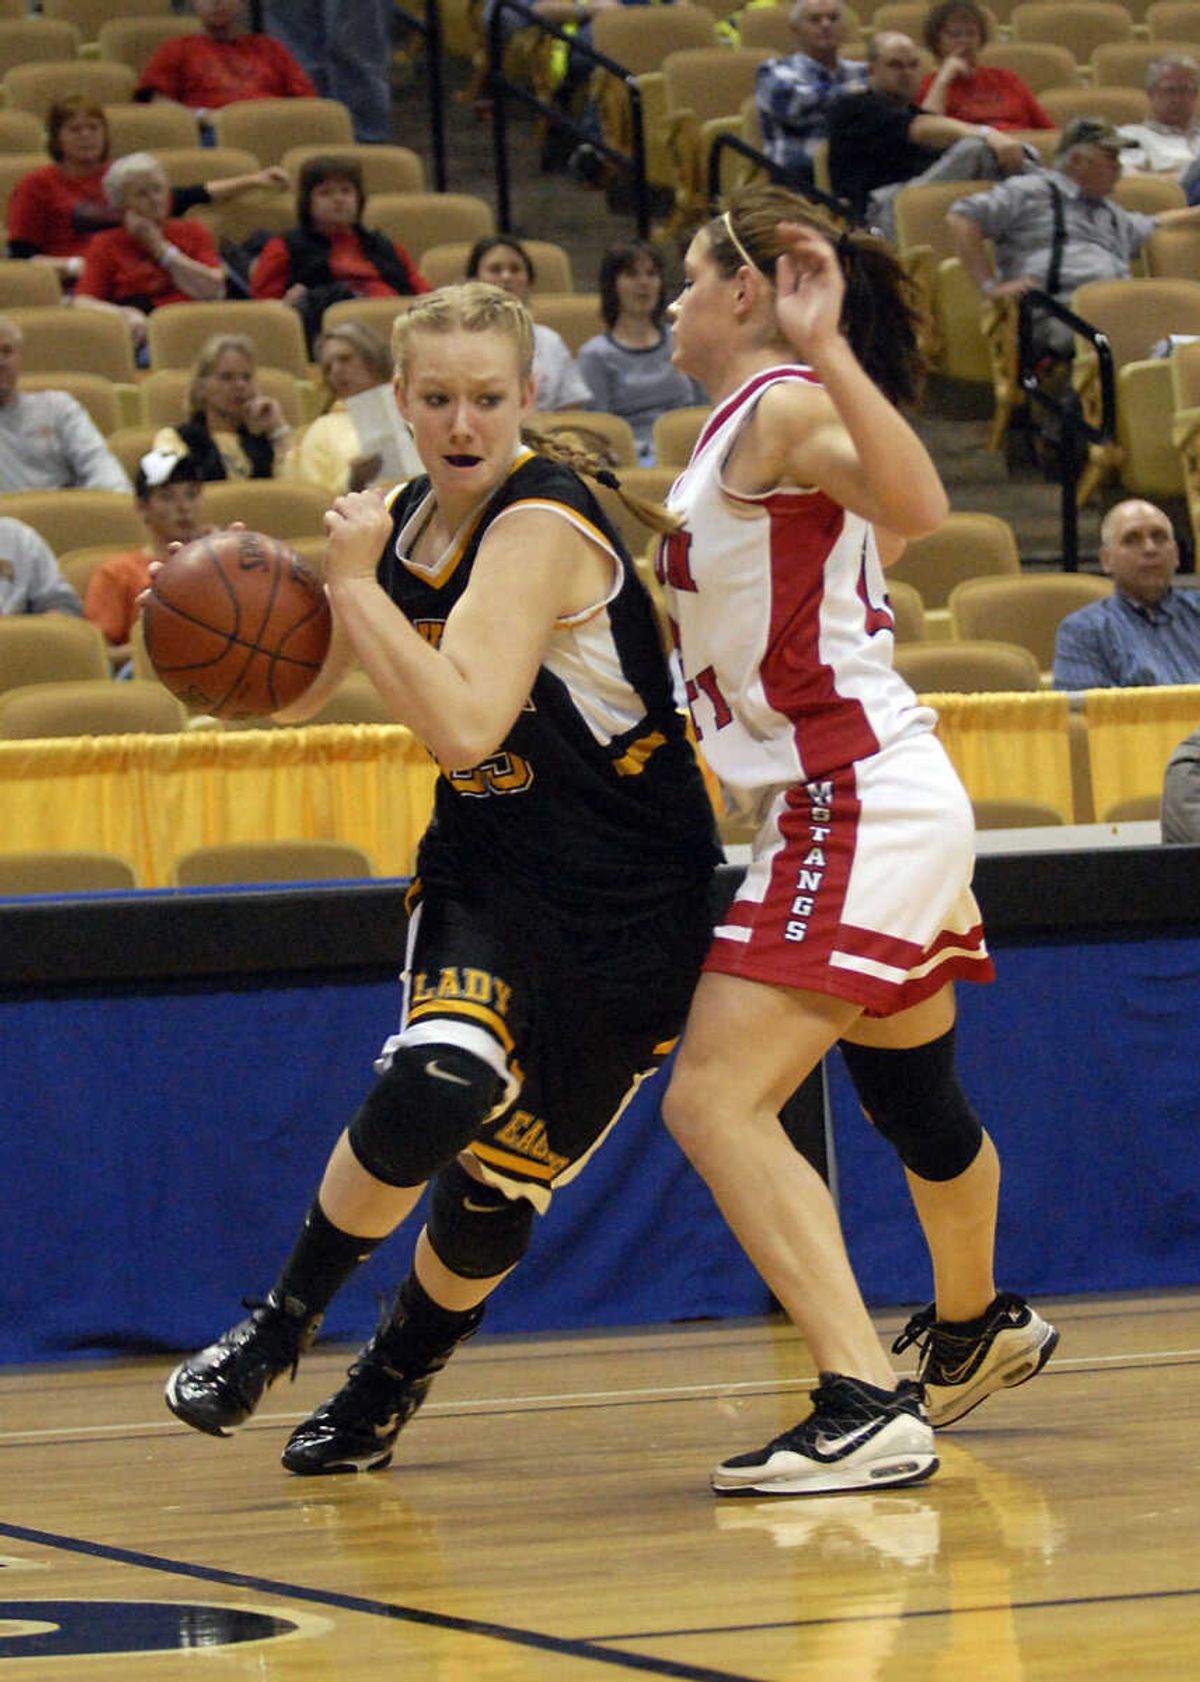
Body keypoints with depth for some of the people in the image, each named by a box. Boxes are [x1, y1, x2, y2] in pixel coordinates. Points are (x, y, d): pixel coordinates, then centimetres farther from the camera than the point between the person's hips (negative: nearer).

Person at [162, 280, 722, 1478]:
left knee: (505, 1176, 8)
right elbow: (296, 694, 12)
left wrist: (355, 582, -27)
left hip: (622, 901, -4)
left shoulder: (539, 526, -23)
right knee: (431, 1091, -25)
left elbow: (463, 726, -34)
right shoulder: (412, 520, 1)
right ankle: (281, 1322, -5)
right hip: (484, 873, 4)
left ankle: (392, 1380, 34)